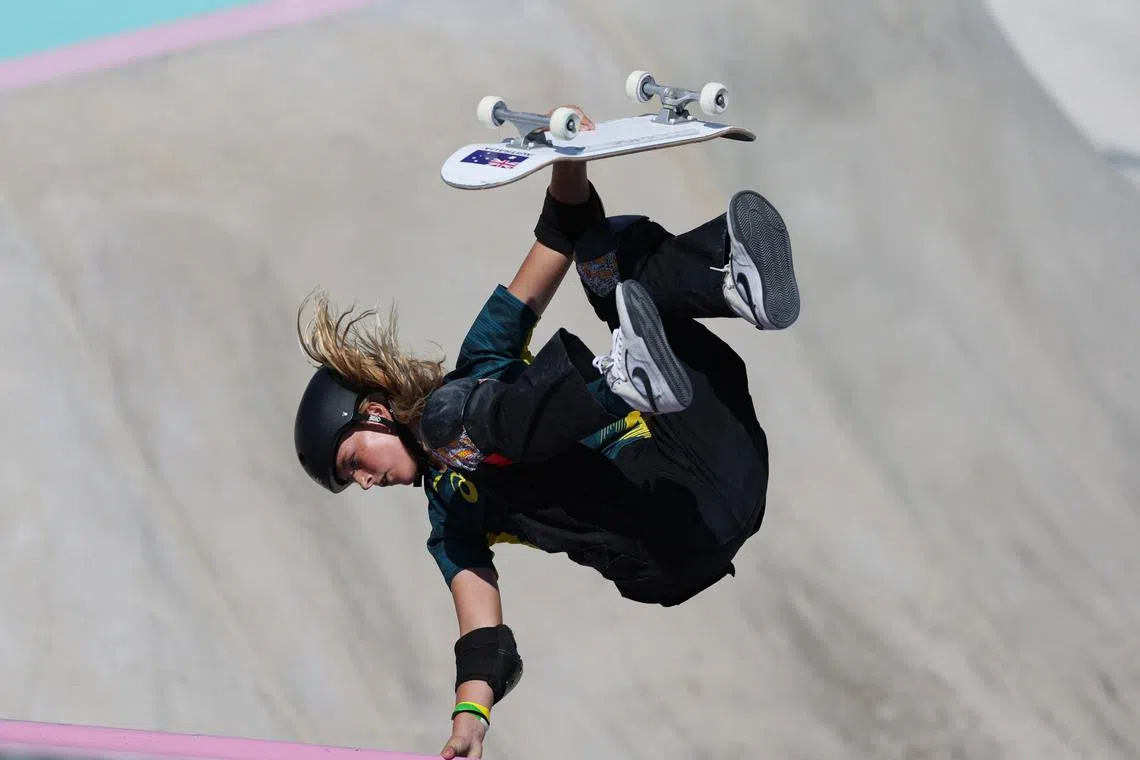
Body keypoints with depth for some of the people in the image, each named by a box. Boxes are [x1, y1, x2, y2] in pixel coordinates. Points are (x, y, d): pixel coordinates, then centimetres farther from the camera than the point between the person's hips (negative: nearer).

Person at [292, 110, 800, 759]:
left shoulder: (481, 364, 25)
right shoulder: (449, 523, 21)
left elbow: (562, 236, 18)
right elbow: (481, 619, 3)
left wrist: (569, 163, -2)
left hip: (716, 456, 2)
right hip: (669, 553, -2)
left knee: (608, 247, 0)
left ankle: (740, 285, -32)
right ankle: (624, 380, -42)